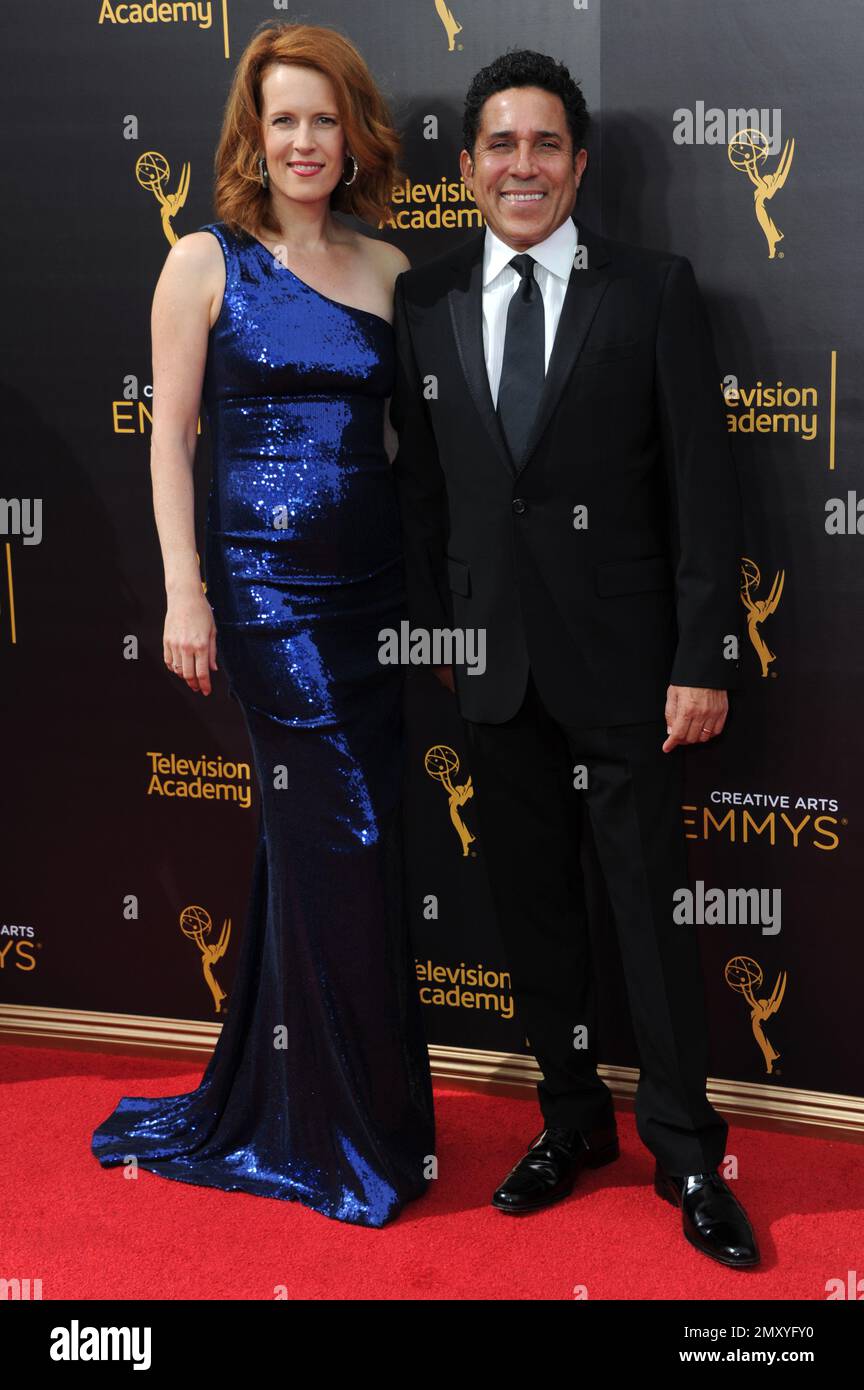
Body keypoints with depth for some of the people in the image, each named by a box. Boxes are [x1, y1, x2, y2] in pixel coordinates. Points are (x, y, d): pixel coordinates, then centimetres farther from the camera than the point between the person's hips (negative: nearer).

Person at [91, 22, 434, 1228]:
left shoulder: (387, 271, 10)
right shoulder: (207, 263, 0)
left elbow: (409, 436, 10)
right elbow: (171, 436, -3)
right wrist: (185, 592, -10)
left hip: (374, 583, 4)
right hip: (268, 584, -4)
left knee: (311, 843, 11)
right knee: (349, 844, -3)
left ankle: (273, 1105, 27)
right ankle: (360, 1130, 14)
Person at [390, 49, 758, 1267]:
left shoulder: (654, 292, -4)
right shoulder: (426, 305, 6)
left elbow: (704, 487, -6)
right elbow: (422, 483, 11)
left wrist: (703, 661, -10)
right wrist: (436, 629, 9)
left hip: (622, 662, -3)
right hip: (495, 664, 4)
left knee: (653, 908, 4)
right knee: (534, 907, 13)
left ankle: (686, 1153, 20)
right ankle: (572, 1120, 30)